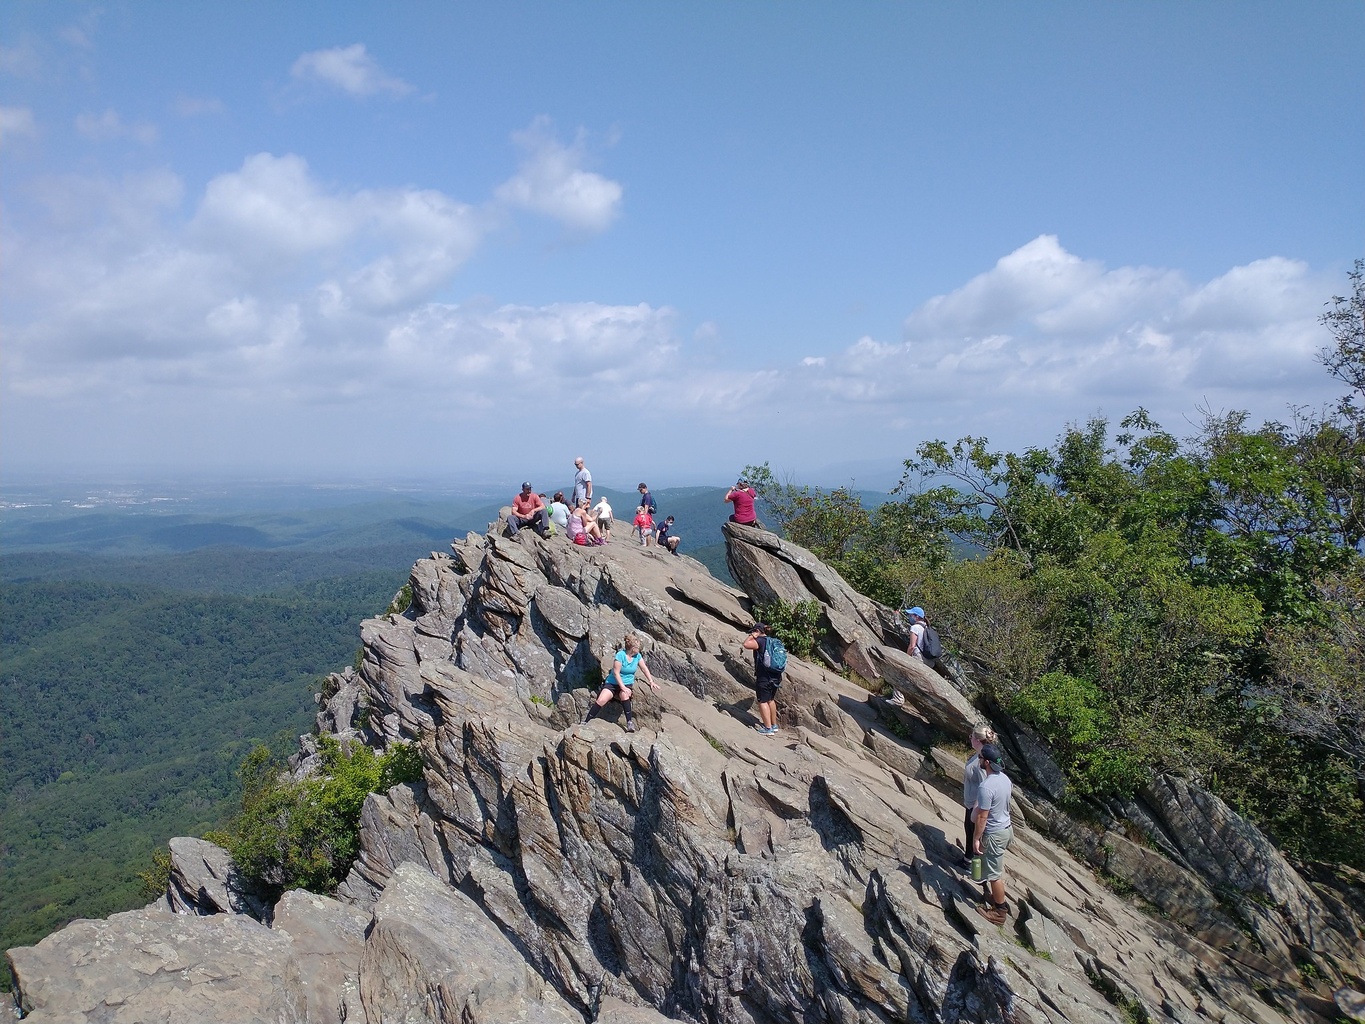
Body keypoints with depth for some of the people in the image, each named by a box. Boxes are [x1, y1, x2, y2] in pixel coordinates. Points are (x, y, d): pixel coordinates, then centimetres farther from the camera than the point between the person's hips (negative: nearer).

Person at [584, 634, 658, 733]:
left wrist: (651, 682, 10)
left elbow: (644, 669, 12)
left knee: (624, 695, -33)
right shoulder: (620, 655, -17)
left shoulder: (637, 656, -1)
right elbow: (616, 673, -17)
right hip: (613, 683, -3)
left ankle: (630, 722, -27)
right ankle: (586, 722, -13)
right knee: (601, 700, -24)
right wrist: (623, 687, -23)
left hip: (627, 684, 3)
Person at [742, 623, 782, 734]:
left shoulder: (760, 641, -13)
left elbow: (746, 644, -29)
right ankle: (774, 725, 31)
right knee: (771, 700, 21)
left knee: (763, 701, 0)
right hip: (776, 676, 8)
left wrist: (752, 636, -11)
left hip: (764, 677, -8)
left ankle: (768, 728, -1)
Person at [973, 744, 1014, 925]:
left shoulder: (986, 786, -30)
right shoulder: (1004, 778, -3)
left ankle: (1000, 912, 21)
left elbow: (982, 817, -25)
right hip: (1006, 828, 9)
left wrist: (976, 839, -13)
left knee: (994, 873, 8)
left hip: (994, 834, -9)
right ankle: (998, 898, 42)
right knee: (996, 868, 26)